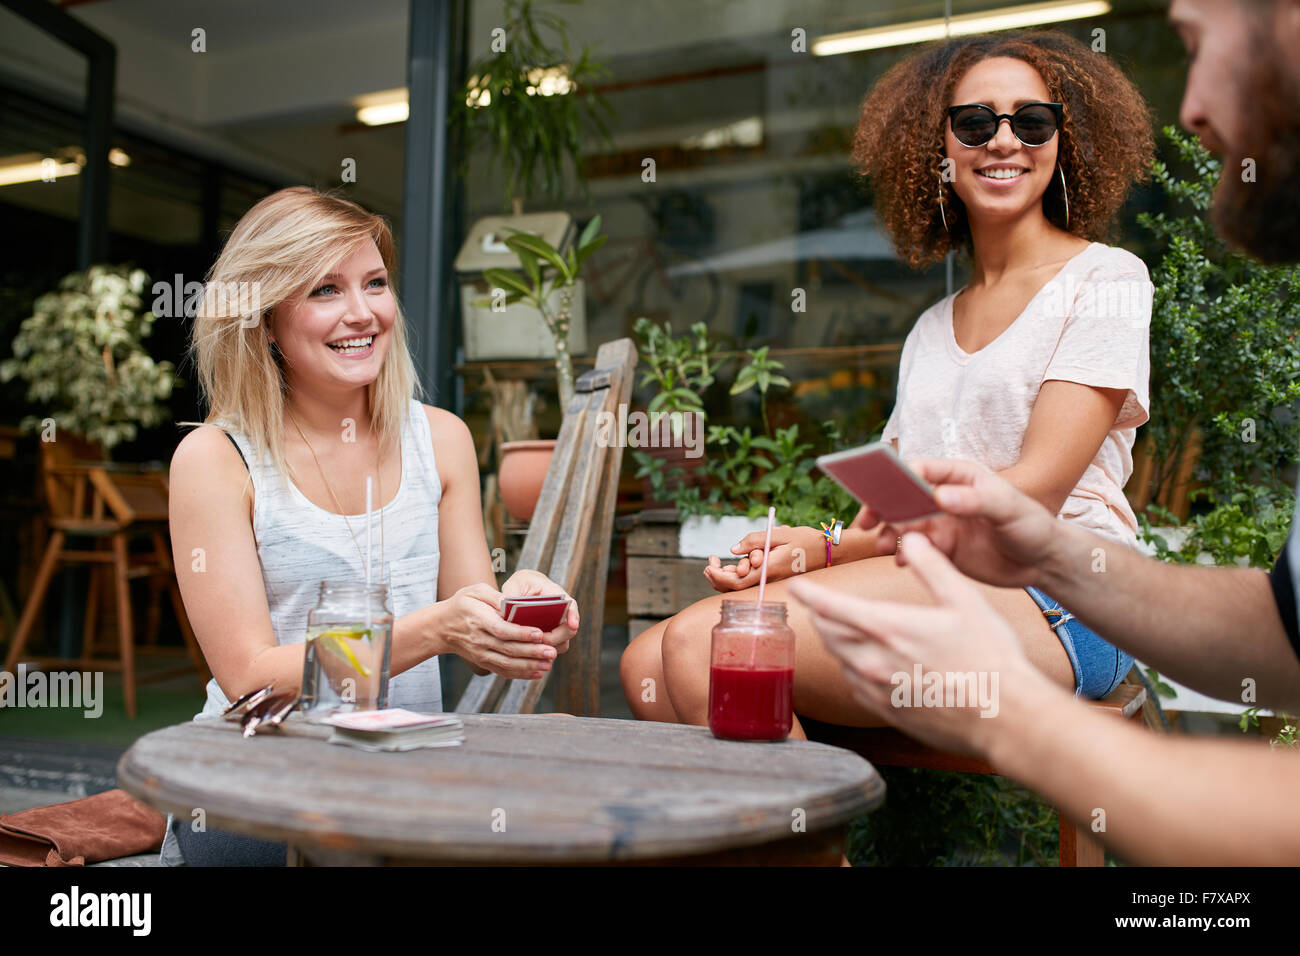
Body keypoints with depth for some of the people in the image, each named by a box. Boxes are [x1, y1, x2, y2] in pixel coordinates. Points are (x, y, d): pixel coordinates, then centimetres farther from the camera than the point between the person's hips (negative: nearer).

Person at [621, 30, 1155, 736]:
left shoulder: (1107, 278, 4)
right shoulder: (929, 331, 24)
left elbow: (1034, 490, -8)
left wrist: (826, 550, -14)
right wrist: (775, 554, -7)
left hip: (1053, 599, -6)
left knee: (703, 639, -26)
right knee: (649, 662, -17)